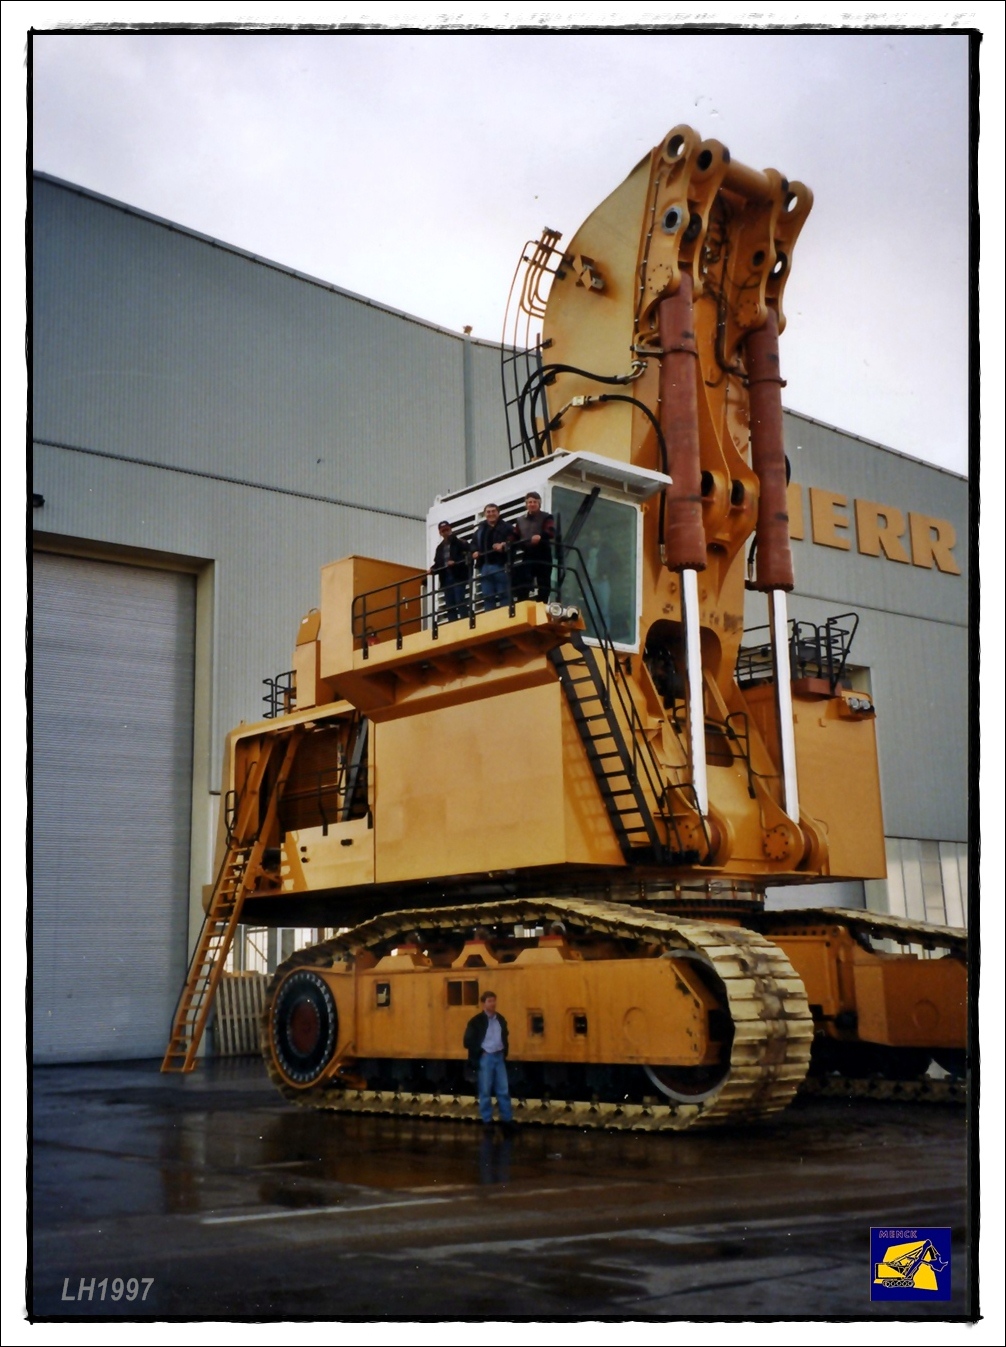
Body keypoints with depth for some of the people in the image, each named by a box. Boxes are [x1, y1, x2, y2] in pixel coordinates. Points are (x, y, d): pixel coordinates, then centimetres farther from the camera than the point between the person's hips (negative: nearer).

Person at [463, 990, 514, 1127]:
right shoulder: (476, 1021, -9)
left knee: (503, 1090, 7)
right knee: (485, 1090, 2)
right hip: (485, 1058, -5)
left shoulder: (500, 1019, 9)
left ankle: (507, 1119, 14)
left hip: (499, 1057, 5)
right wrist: (479, 1052, -10)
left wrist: (505, 1052, 8)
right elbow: (468, 1041, -9)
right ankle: (487, 1121, 10)